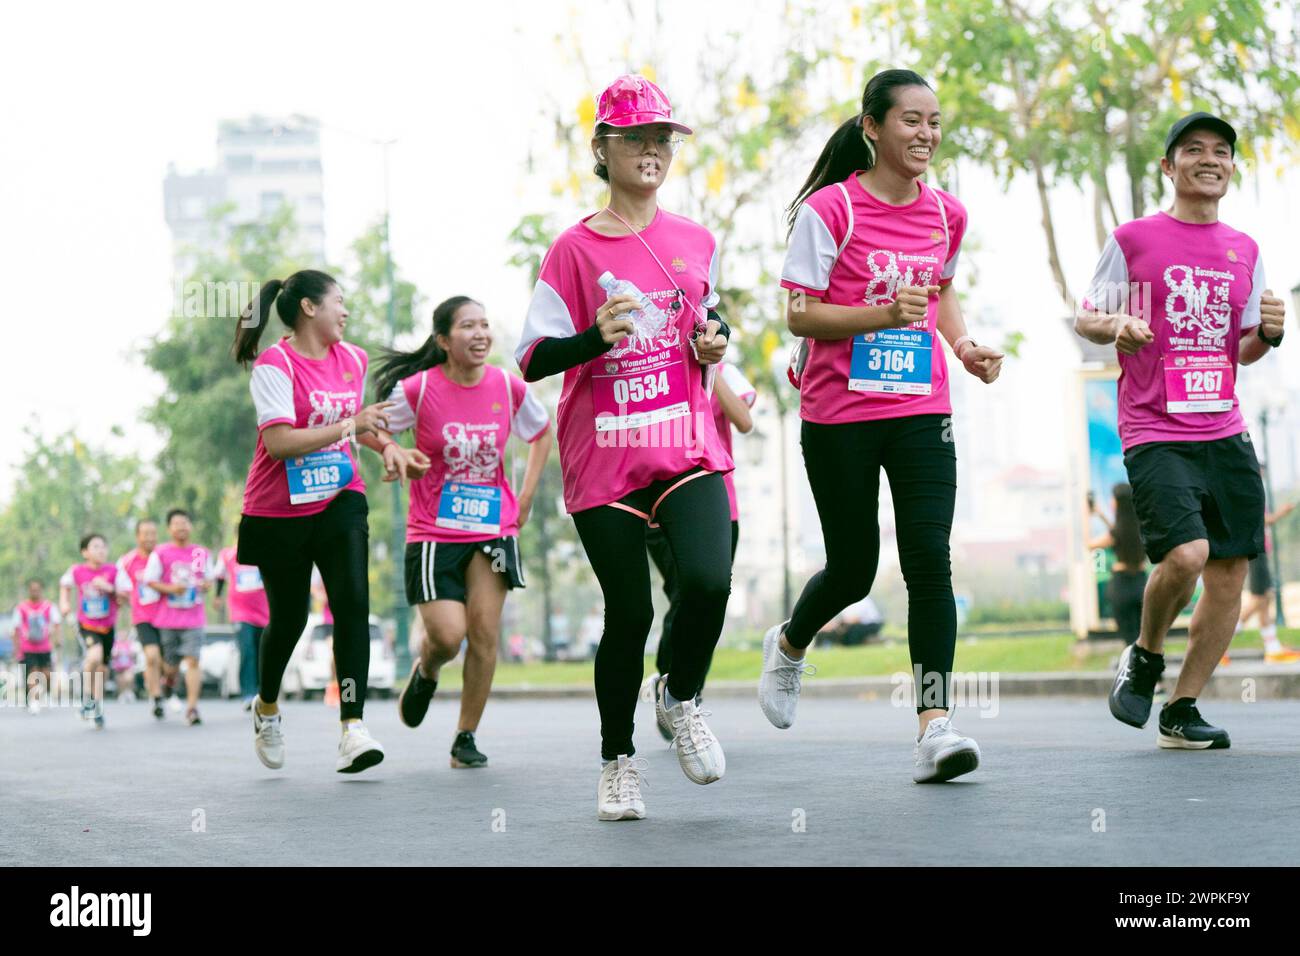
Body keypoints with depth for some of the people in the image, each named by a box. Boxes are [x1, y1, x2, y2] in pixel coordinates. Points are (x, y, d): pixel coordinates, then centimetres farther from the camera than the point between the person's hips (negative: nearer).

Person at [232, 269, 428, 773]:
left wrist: (387, 445, 7)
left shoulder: (352, 359, 7)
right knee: (288, 617, 7)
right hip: (279, 511, -4)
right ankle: (267, 707, 37)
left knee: (352, 602, -17)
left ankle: (352, 727, -21)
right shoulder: (275, 364, -13)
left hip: (340, 500, 4)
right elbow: (278, 442, -24)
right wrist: (350, 425, -25)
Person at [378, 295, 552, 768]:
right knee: (447, 635, -12)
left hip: (493, 529, 2)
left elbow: (542, 433, 16)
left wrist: (526, 495, 10)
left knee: (484, 631, -5)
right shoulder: (418, 389, -11)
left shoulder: (509, 387, -3)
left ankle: (466, 737, 9)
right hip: (434, 532, -2)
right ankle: (425, 673, 26)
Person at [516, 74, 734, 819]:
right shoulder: (576, 249, -2)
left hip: (688, 445, 2)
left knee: (709, 580, -19)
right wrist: (598, 336, -21)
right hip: (604, 456, -2)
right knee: (629, 613, -1)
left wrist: (714, 342, 5)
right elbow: (532, 359, -4)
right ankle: (619, 761, 21)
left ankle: (684, 696, 12)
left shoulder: (696, 242, 9)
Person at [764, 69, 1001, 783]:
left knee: (930, 562, -10)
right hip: (839, 414, -3)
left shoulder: (946, 213, 7)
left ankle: (934, 726, -12)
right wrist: (884, 314, -23)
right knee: (854, 567, 5)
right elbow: (799, 315, -9)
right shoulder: (830, 208, -8)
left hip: (921, 410, 3)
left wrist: (962, 343, 6)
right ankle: (788, 645, 38)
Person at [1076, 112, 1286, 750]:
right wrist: (1117, 326, -14)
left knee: (1230, 574, 0)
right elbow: (1086, 319, 7)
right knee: (1185, 553, -23)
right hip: (1154, 433, -5)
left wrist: (1267, 334, 0)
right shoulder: (1133, 240, 1)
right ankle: (1145, 656, 6)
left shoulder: (1245, 251, 14)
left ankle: (1181, 710, 13)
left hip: (1225, 434, 5)